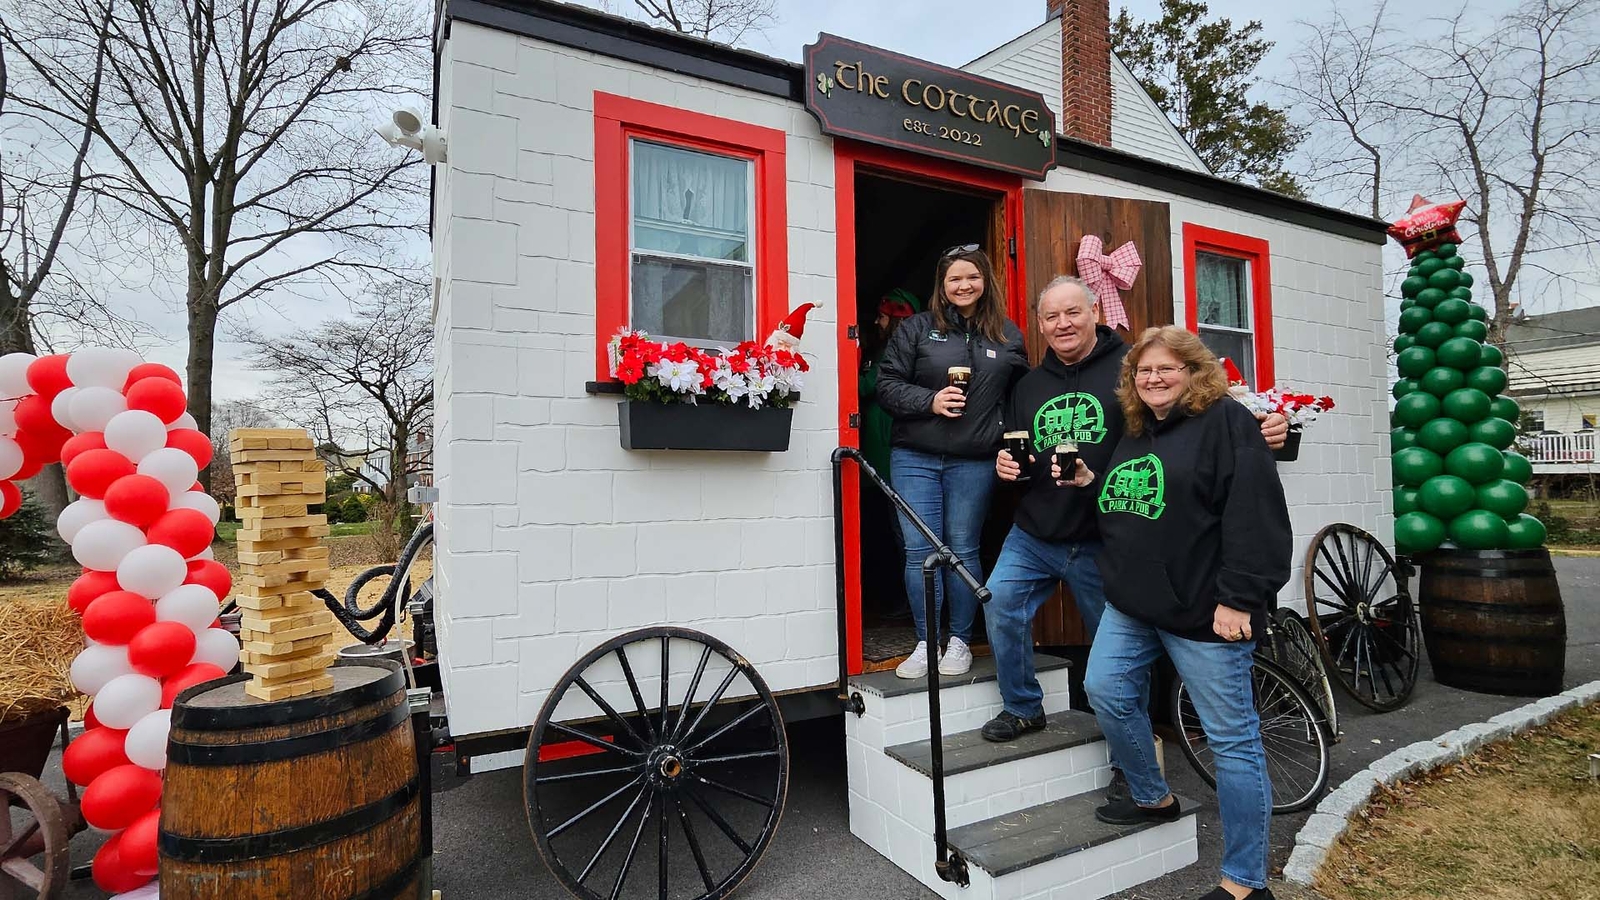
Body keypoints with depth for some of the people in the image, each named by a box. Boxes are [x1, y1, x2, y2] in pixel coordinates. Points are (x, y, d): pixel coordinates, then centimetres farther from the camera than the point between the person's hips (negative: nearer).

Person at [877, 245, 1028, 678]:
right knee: (919, 551, 1)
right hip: (915, 458, 0)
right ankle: (926, 643, 15)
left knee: (963, 550, 8)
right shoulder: (917, 328, 4)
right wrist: (930, 400, -14)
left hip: (974, 463, 1)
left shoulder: (1008, 336, 11)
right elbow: (887, 385, 0)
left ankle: (960, 641, 23)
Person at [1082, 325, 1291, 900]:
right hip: (1131, 604, 8)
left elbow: (1256, 517, -17)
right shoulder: (1133, 432, 16)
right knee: (1105, 691, 3)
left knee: (1231, 737, 3)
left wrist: (1237, 599, -20)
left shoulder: (1226, 423, -8)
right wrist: (1088, 488, 11)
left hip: (1204, 611, -7)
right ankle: (1152, 797, 29)